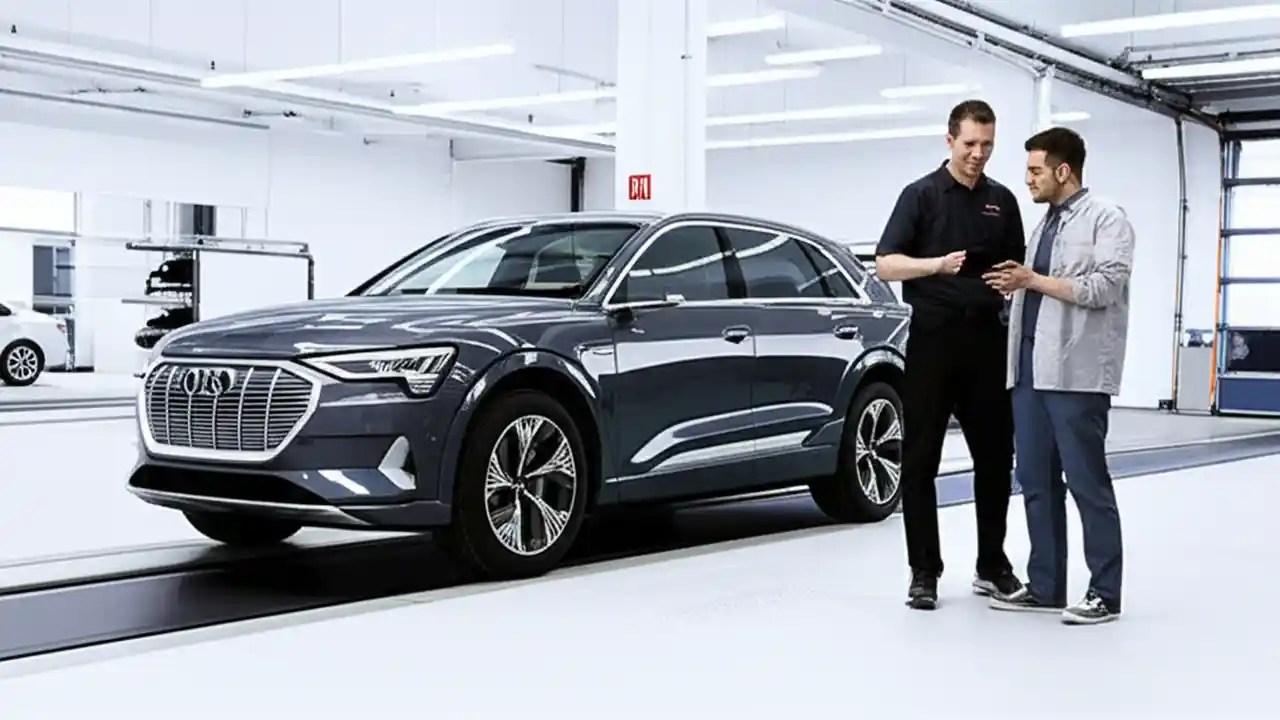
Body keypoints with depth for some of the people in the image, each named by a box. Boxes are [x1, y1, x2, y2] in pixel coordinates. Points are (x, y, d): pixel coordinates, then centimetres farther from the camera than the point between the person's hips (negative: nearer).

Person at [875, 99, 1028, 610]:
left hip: (987, 339, 4)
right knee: (921, 458, -1)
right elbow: (885, 264, -8)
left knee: (995, 457, 8)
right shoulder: (921, 194, -1)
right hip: (933, 338, -4)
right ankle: (924, 571, 8)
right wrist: (938, 265, -24)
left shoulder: (1002, 201, 12)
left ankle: (992, 565, 20)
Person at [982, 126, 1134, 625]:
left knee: (1087, 482, -3)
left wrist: (1034, 280, -12)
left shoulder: (1106, 217, -3)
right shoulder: (1045, 223, 21)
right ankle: (1044, 585, 16)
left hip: (1076, 373, -8)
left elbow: (1105, 288, -14)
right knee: (1035, 482, 8)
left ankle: (1105, 592, 4)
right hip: (1030, 370, 8)